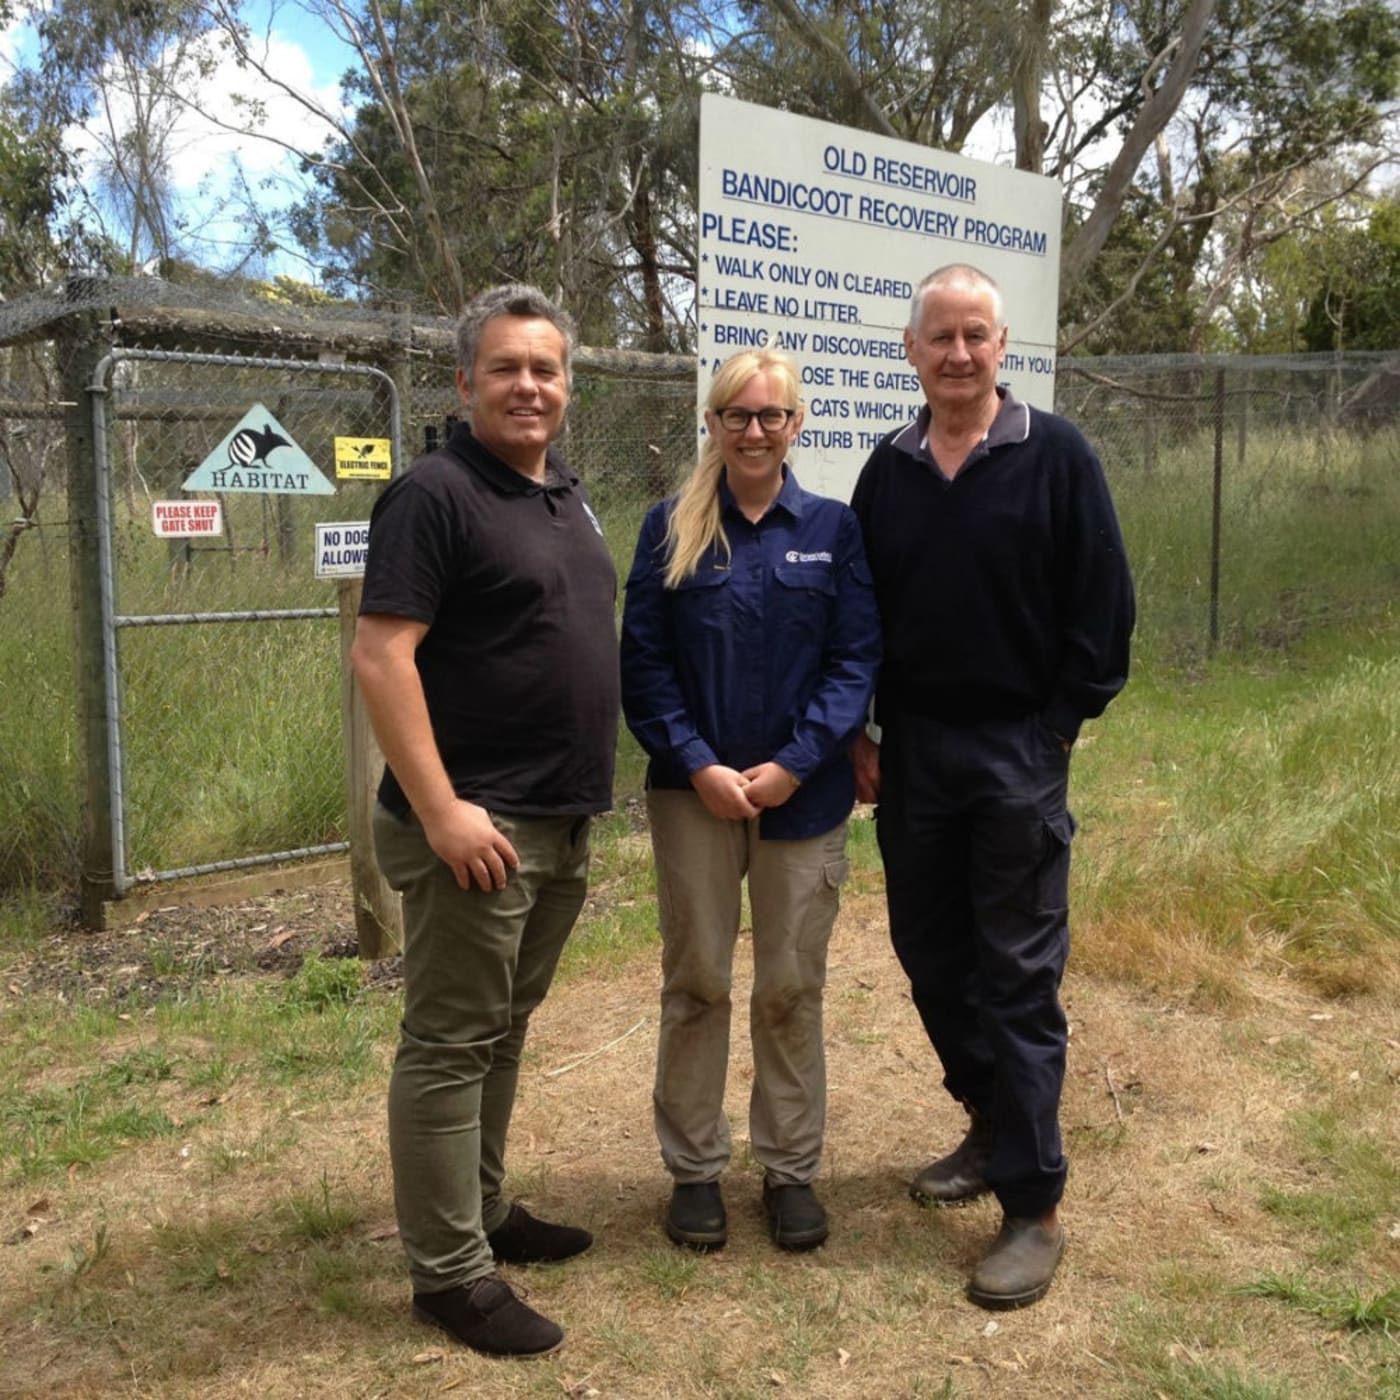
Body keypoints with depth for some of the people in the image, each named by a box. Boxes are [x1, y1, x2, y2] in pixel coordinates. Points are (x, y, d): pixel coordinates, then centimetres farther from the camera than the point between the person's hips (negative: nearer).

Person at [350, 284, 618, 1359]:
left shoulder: (568, 497, 14)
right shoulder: (436, 494, -12)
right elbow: (380, 656, -19)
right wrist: (441, 810, -23)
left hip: (562, 824, 9)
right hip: (477, 825, -8)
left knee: (504, 1031, 18)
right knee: (451, 1044, 1)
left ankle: (485, 1212, 32)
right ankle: (449, 1272, 12)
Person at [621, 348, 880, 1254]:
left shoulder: (833, 528, 3)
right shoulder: (672, 528, 2)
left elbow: (857, 658, -2)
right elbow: (644, 660, -1)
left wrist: (793, 766, -12)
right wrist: (699, 765, -12)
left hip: (805, 795, 0)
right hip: (695, 792, 0)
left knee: (793, 988, 9)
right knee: (696, 983, 9)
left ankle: (791, 1168, 25)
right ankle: (695, 1169, 24)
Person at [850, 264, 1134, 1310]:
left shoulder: (1056, 456, -4)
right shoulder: (889, 470, 8)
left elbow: (1102, 604, -5)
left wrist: (1060, 724, -8)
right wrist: (860, 733, 6)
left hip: (1019, 753, -5)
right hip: (910, 753, 5)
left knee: (1018, 977, -2)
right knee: (930, 956, 12)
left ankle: (1034, 1206, 8)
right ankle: (992, 1124, 33)